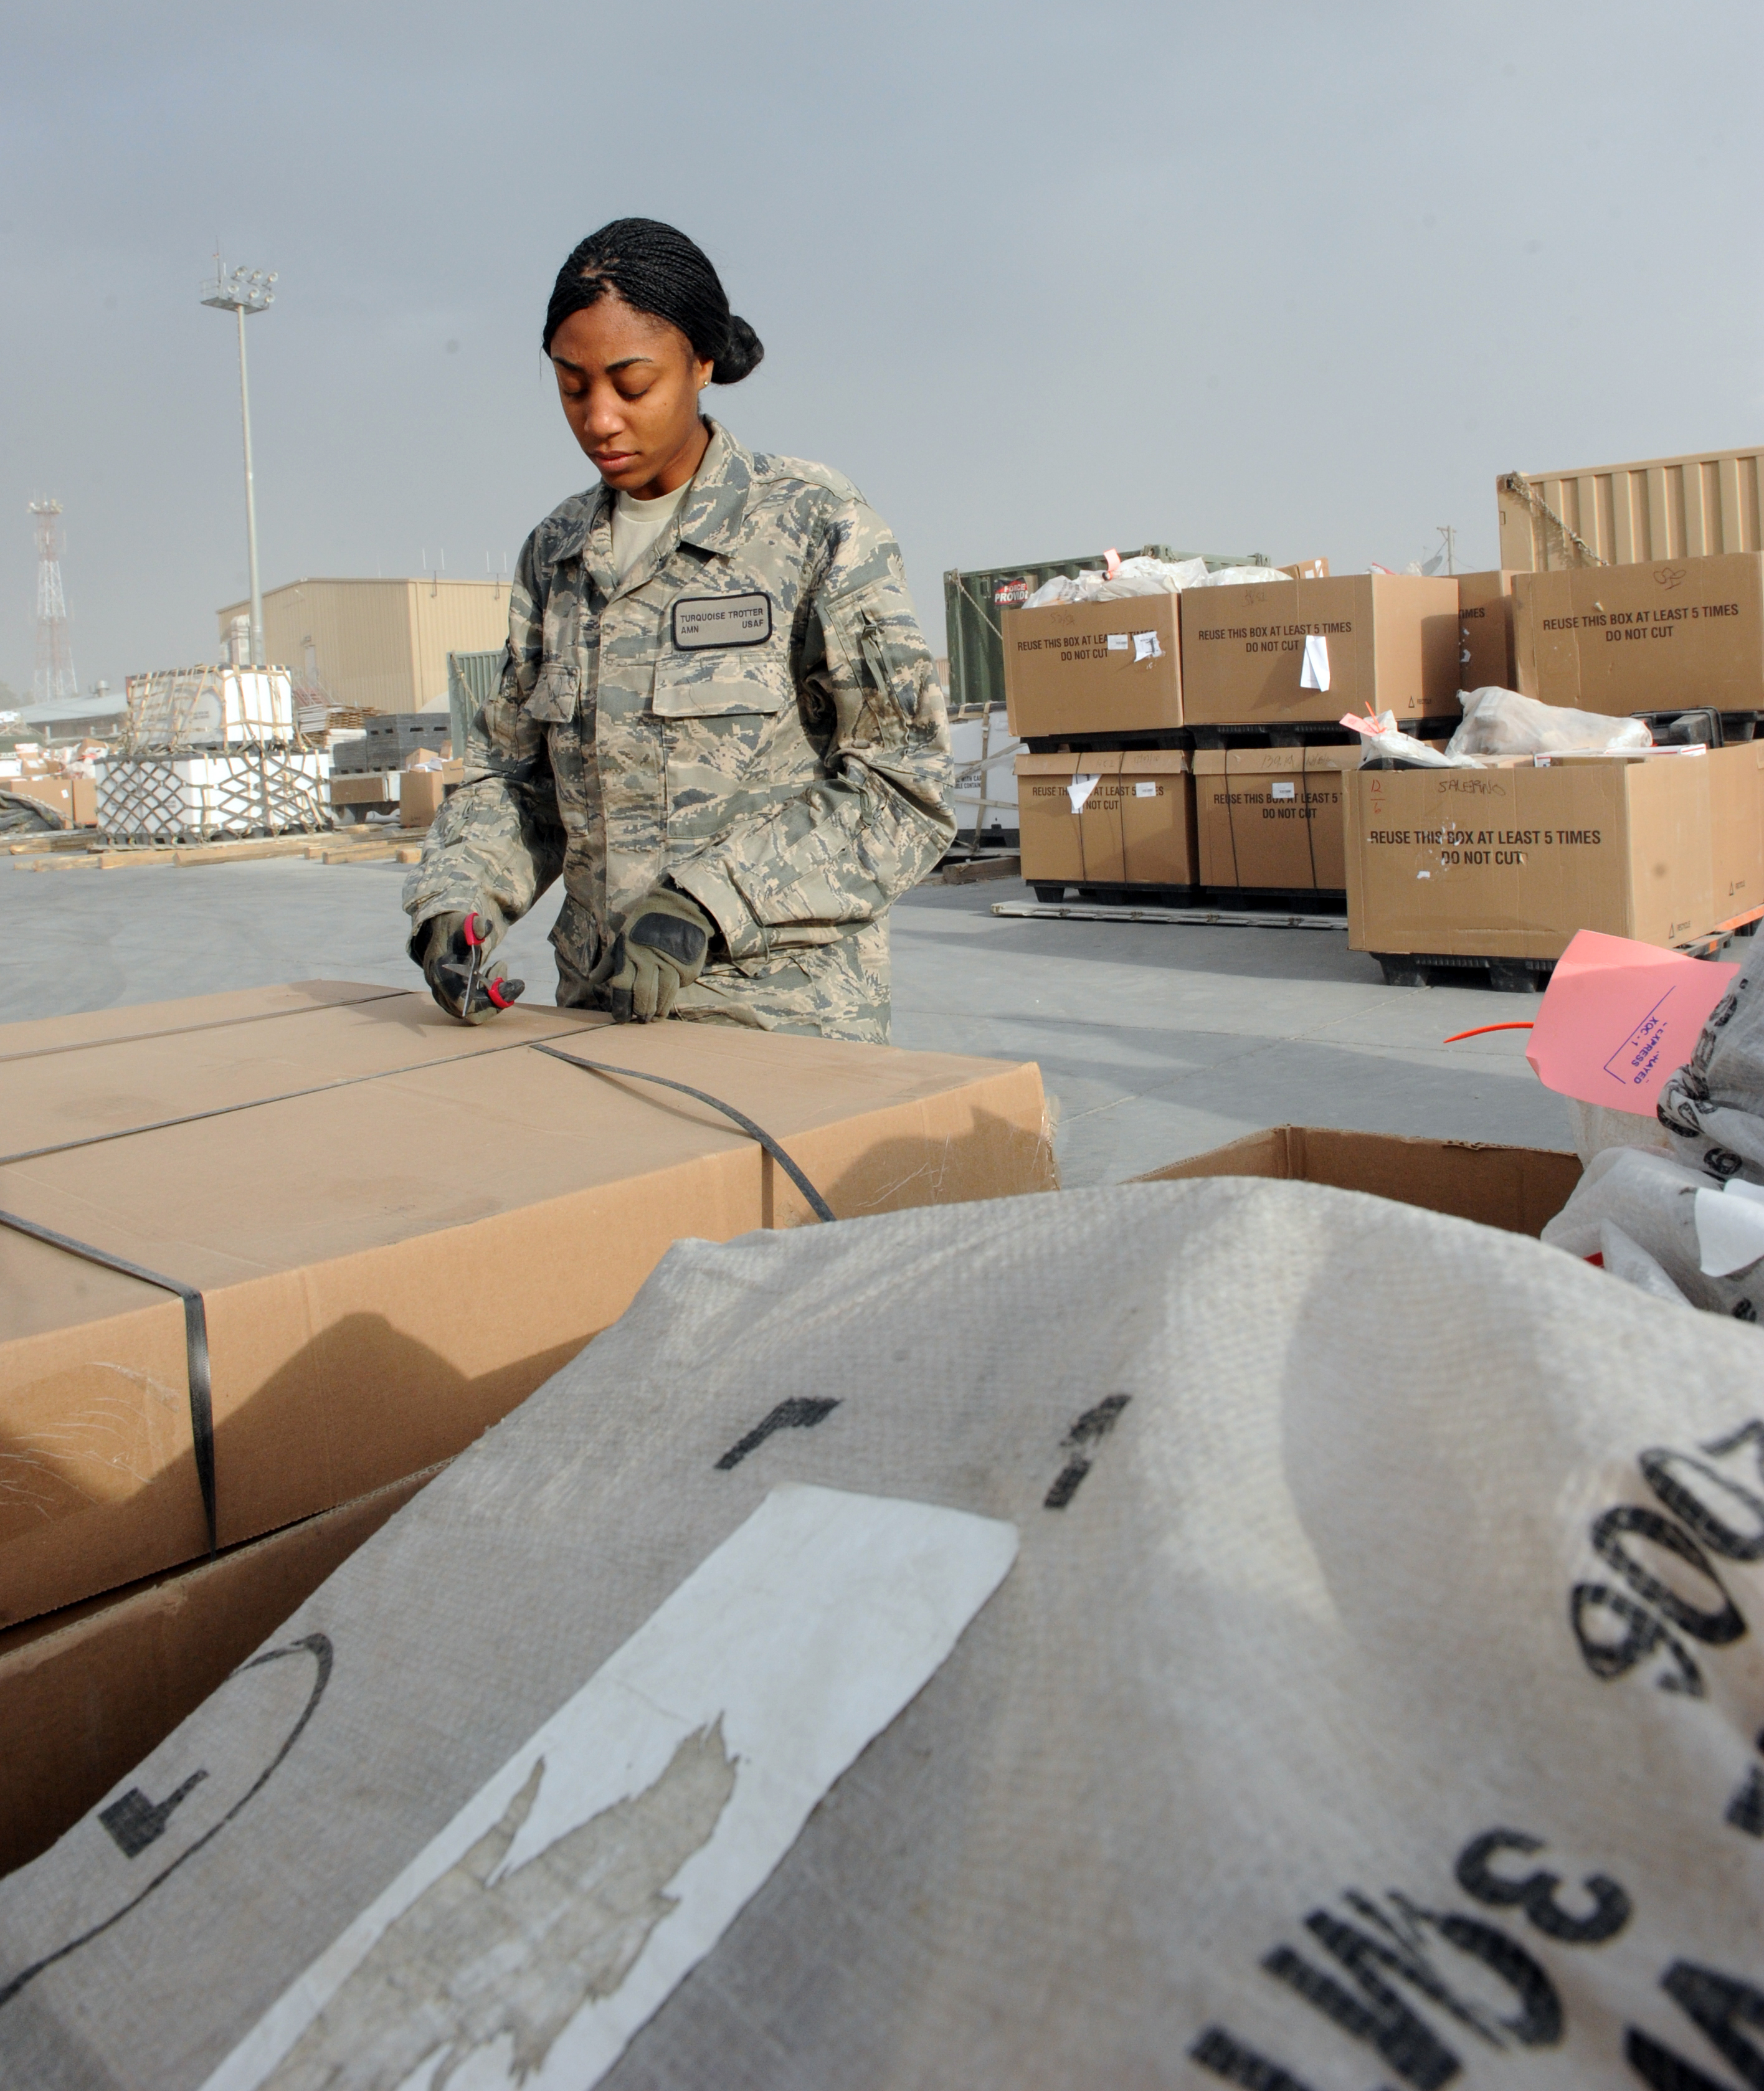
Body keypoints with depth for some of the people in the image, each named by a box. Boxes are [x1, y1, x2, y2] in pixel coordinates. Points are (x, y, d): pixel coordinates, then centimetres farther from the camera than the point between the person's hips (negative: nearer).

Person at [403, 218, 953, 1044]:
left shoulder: (814, 526, -6)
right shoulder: (556, 552, 10)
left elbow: (902, 790, -10)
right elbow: (512, 772, 15)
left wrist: (703, 900, -20)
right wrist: (453, 900, -6)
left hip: (787, 1014, -4)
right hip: (596, 1010, 5)